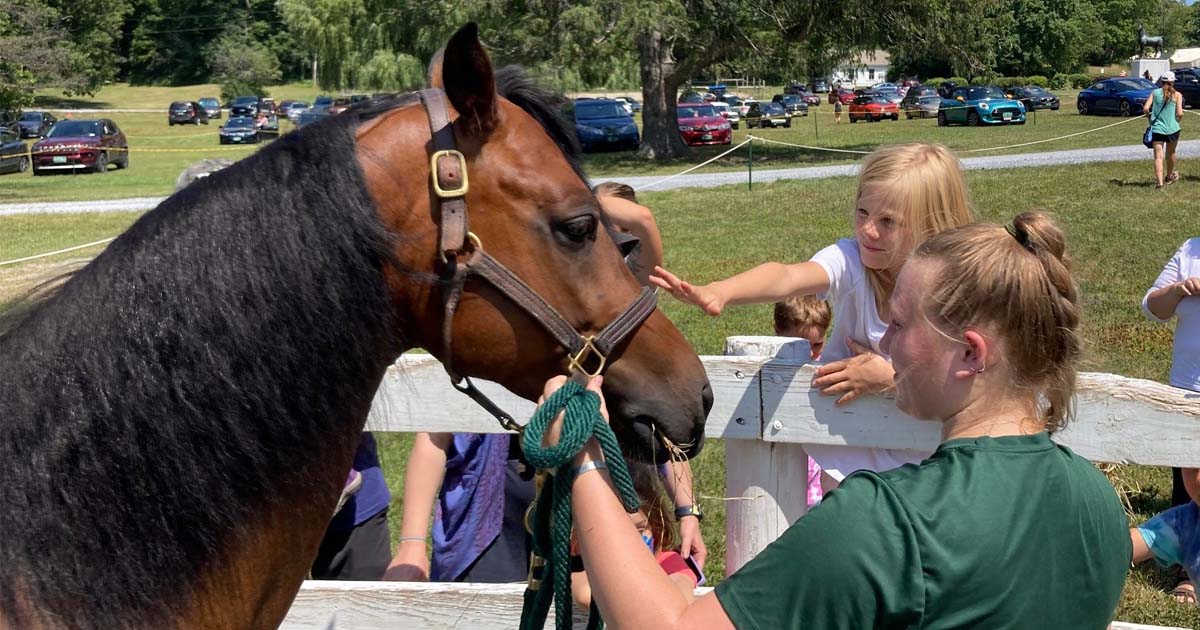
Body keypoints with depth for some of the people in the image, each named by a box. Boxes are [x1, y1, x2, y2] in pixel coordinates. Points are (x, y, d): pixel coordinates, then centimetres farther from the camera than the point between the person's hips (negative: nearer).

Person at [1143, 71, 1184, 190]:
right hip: (1172, 129, 0)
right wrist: (1176, 121, 11)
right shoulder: (1177, 95, -2)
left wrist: (1150, 116, 11)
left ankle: (1159, 182, -21)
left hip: (1157, 128, 0)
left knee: (1158, 157, -5)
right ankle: (1169, 177, 41)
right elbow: (1180, 113, -9)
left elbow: (1145, 109, -7)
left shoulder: (1155, 93, 2)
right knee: (1171, 154, 22)